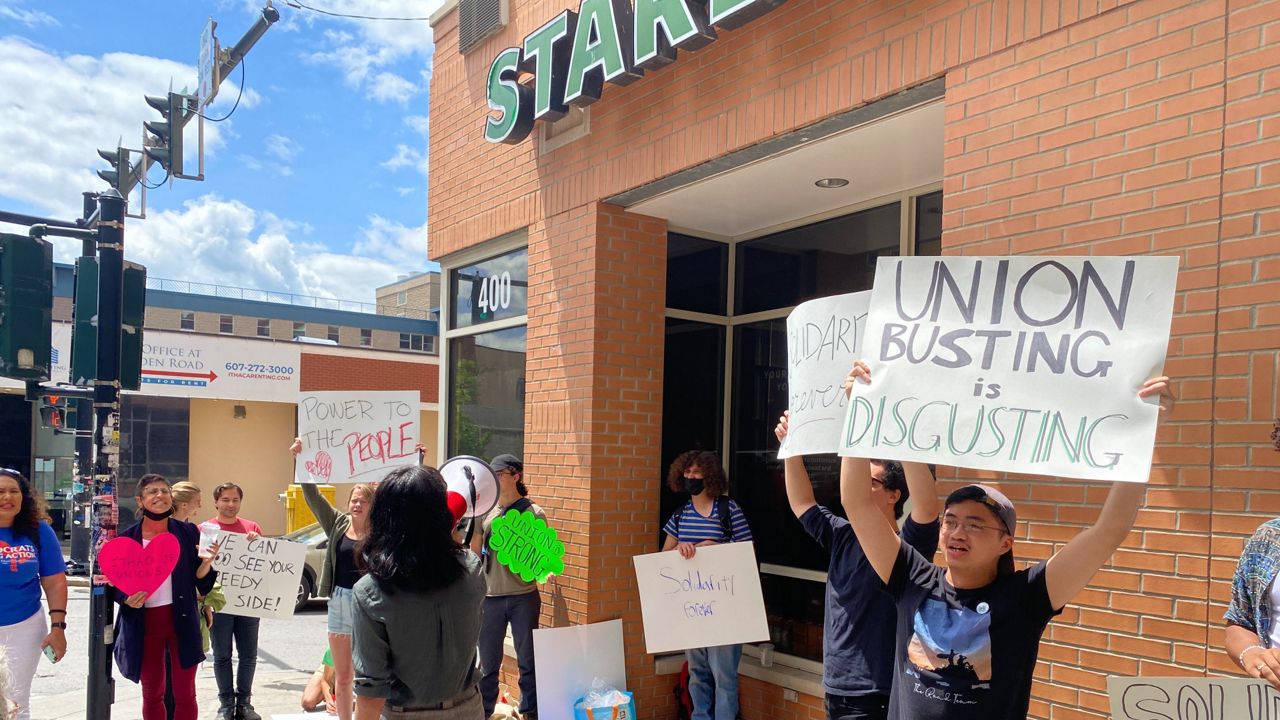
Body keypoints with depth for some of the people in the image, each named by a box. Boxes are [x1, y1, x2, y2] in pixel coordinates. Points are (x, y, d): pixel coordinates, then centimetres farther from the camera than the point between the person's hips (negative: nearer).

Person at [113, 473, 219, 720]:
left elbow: (200, 581, 1)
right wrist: (127, 599, -16)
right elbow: (116, 585, 4)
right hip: (144, 623, 1)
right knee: (152, 694, 15)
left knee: (185, 694, 4)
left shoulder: (188, 533, -1)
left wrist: (206, 562, -19)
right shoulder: (127, 538, -2)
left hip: (182, 621, -1)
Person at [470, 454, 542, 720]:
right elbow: (475, 554, 2)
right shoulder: (485, 511, 4)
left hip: (523, 596, -2)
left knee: (527, 659, 8)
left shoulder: (533, 513, -3)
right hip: (490, 596, 2)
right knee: (488, 661, 11)